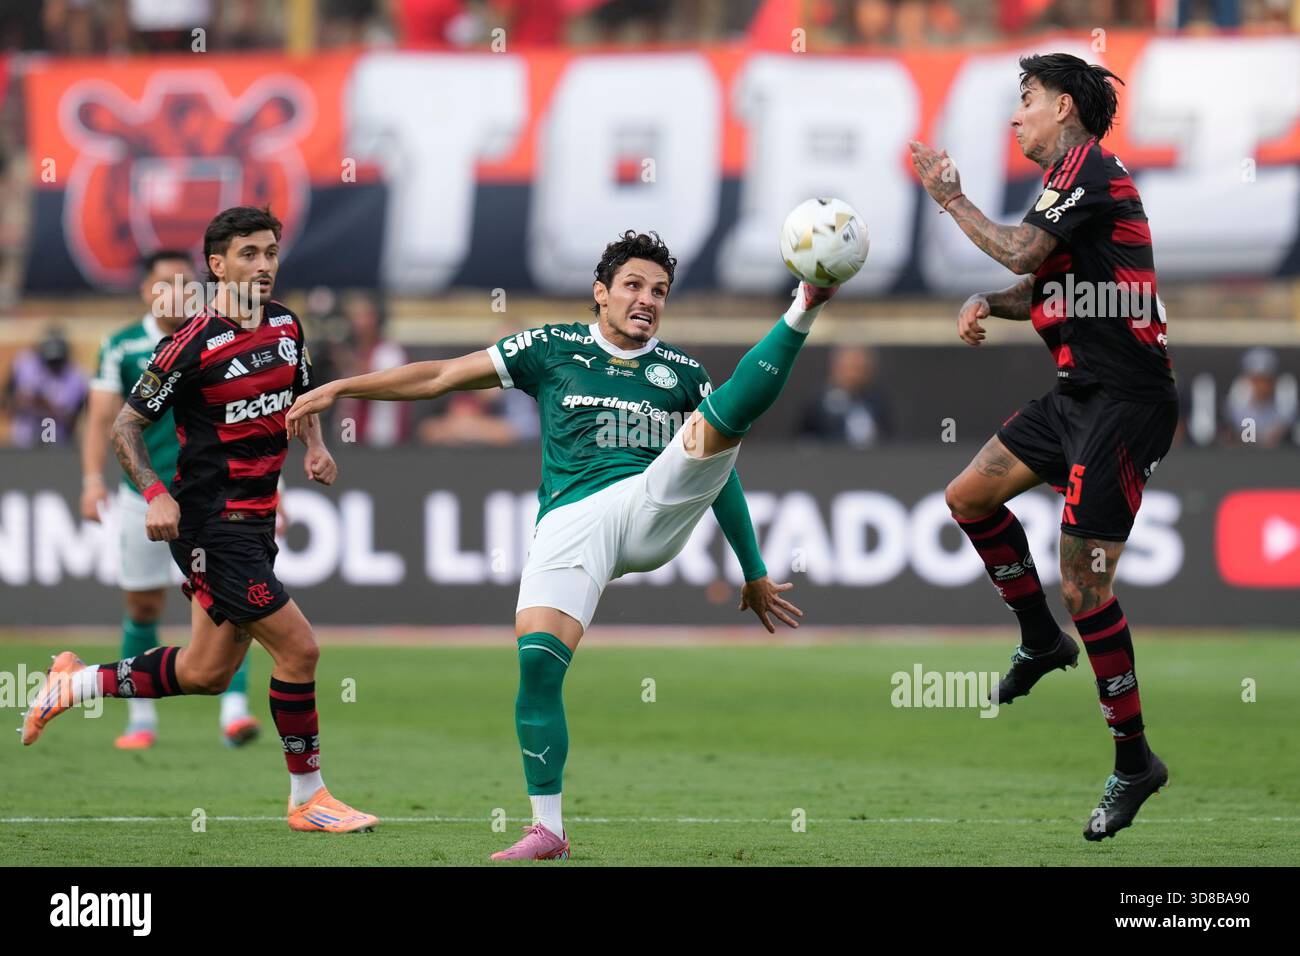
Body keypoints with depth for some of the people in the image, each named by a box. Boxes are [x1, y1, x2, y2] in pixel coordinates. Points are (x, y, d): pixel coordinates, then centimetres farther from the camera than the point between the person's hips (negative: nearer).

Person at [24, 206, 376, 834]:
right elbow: (126, 425, -9)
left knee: (206, 674, 14)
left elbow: (299, 393, 25)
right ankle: (308, 799, 2)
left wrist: (314, 446, 6)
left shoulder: (286, 325, 6)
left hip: (255, 519, 8)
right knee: (298, 647, -11)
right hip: (212, 522, -8)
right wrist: (156, 494, -21)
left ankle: (74, 684, 31)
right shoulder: (192, 346, -16)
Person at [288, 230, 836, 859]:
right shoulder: (554, 350, 14)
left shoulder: (682, 371, 18)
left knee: (732, 409, -16)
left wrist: (754, 574, 25)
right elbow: (441, 377, 16)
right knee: (536, 660, -18)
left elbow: (718, 472, 25)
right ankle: (547, 831, -9)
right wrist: (340, 388, 9)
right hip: (571, 520, -1)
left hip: (655, 508, 1)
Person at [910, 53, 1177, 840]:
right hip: (1080, 393, 10)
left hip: (1123, 403, -10)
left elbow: (1022, 251, -23)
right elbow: (1046, 284, 22)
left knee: (1085, 585, -11)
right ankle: (1042, 640, 28)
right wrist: (988, 303, 2)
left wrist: (951, 198, -9)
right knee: (970, 495, 15)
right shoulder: (1071, 177, 17)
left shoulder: (1091, 169, -13)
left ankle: (1135, 760, -2)